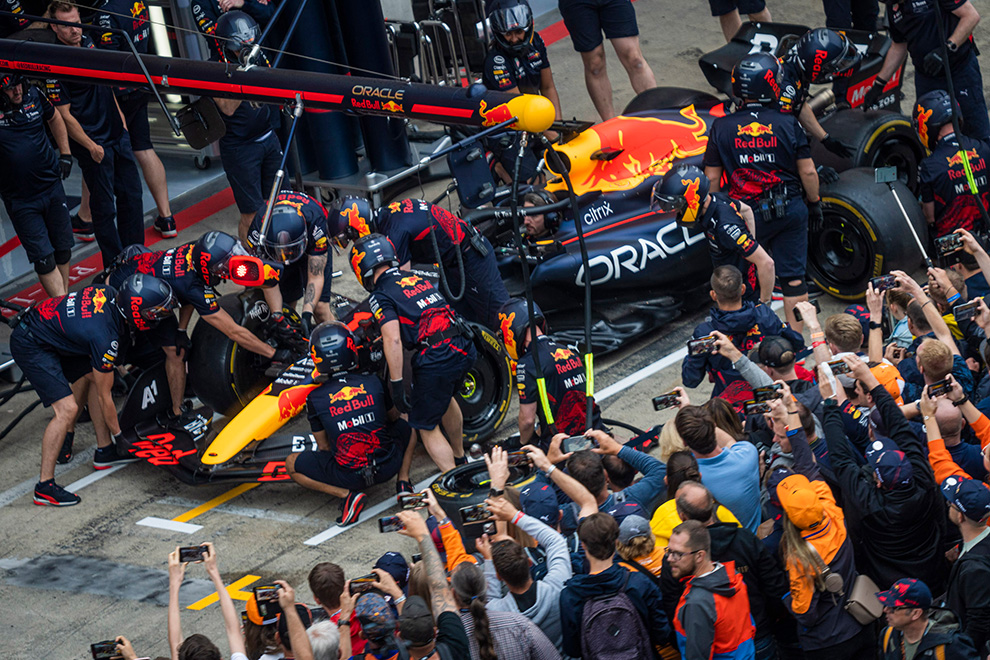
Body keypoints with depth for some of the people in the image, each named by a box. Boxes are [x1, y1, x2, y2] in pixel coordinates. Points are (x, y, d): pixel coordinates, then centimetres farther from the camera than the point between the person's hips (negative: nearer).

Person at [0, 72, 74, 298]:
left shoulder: (33, 95, -6)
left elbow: (54, 118, 15)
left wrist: (65, 154, 12)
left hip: (52, 185, 4)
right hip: (19, 200, -4)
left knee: (63, 250, 13)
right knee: (43, 258, -5)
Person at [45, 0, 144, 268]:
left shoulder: (88, 43, 6)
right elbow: (64, 115, -17)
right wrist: (90, 146, -20)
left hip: (118, 134, 8)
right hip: (93, 143, -8)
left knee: (131, 195, 15)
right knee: (103, 206, -1)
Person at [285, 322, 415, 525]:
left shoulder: (315, 398, -4)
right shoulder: (374, 382, 0)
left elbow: (323, 446, 5)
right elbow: (392, 415, 19)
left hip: (348, 475, -3)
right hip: (387, 466, 3)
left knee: (292, 464, 17)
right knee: (405, 425, 32)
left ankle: (346, 494, 0)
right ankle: (403, 480, 13)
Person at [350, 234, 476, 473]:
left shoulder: (381, 296, -3)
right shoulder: (417, 278, 19)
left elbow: (393, 340, -15)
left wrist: (396, 384, -12)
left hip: (435, 359, -8)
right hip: (464, 348, 8)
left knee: (427, 427, 8)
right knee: (444, 398, 36)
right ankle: (460, 458, 53)